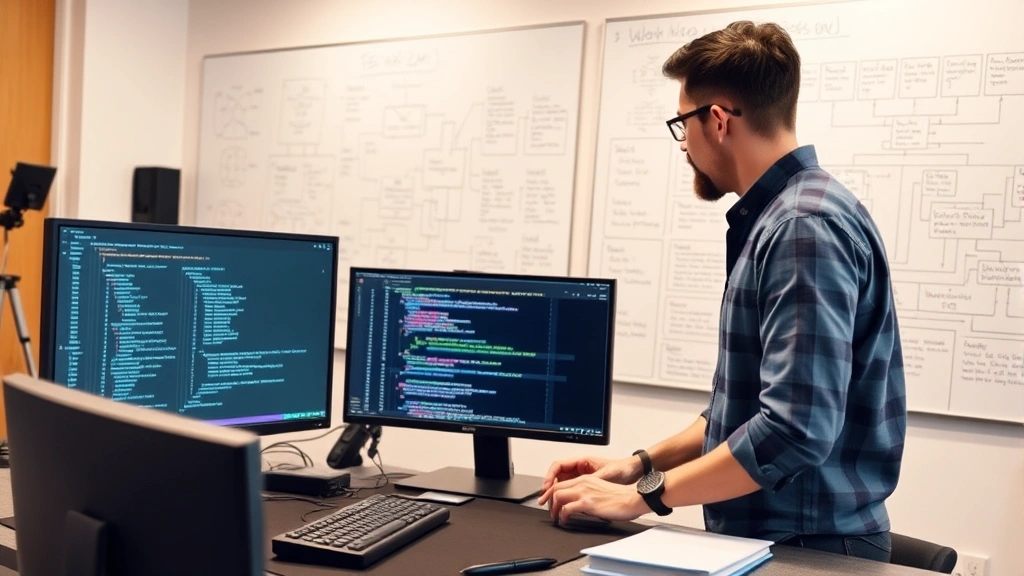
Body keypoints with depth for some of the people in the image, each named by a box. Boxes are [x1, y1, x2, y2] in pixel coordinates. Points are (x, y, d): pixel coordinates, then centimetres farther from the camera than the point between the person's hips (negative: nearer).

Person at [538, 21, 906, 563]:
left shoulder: (806, 225, -19)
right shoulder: (772, 219, 10)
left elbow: (795, 429, -27)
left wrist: (642, 495, -17)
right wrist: (641, 463, 7)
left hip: (810, 547, -8)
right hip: (758, 534, 8)